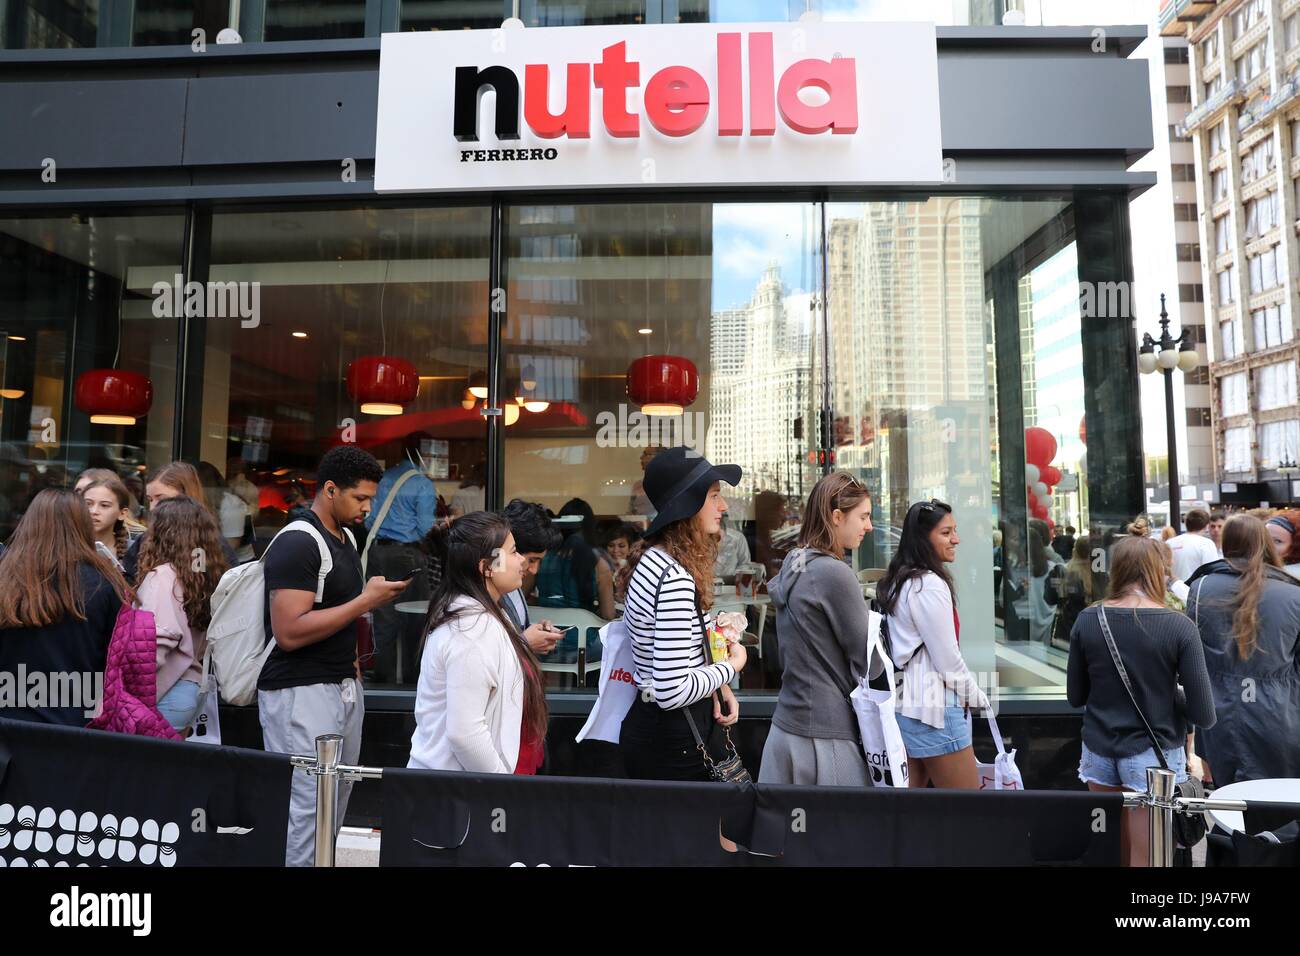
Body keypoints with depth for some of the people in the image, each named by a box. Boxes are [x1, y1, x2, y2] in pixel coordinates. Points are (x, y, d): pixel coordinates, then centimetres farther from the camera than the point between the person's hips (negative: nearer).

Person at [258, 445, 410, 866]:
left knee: (335, 806, 14)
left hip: (343, 686, 9)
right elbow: (289, 632, -22)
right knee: (305, 810, -4)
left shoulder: (347, 538, 12)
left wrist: (348, 653, 11)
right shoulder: (296, 544, -15)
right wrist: (366, 601, -21)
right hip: (300, 692, -8)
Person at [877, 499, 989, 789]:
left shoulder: (898, 582, 11)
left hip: (905, 704, 9)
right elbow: (947, 658, -14)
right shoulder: (930, 584, -16)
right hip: (933, 710, -9)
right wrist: (976, 697, 2)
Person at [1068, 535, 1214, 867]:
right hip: (1153, 754, -3)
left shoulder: (1087, 620, -5)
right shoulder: (1178, 626, -13)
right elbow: (1205, 715, -12)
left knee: (1116, 851, 19)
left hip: (1099, 751, 3)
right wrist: (1167, 700, 7)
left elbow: (1075, 697, 3)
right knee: (1145, 858, 8)